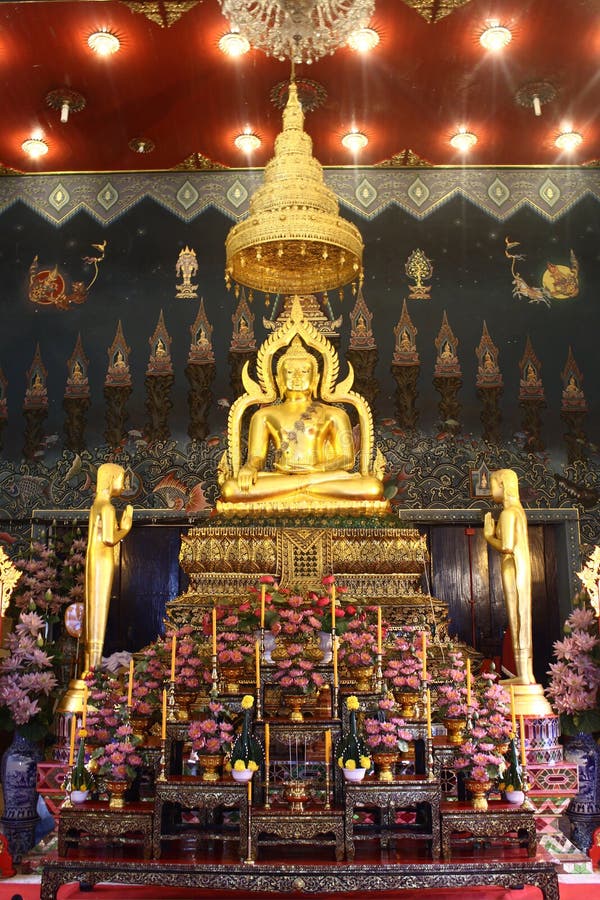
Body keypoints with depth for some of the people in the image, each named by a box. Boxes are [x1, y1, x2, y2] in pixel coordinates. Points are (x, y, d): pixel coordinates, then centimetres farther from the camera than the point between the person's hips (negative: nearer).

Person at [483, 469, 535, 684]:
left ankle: (524, 676, -6)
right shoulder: (518, 510, 16)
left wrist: (488, 536, -6)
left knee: (517, 620, -7)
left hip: (512, 569, -10)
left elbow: (506, 547, -23)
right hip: (522, 567, 10)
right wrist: (493, 533, 16)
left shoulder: (508, 512, -14)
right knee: (522, 620, 10)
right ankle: (528, 674, 13)